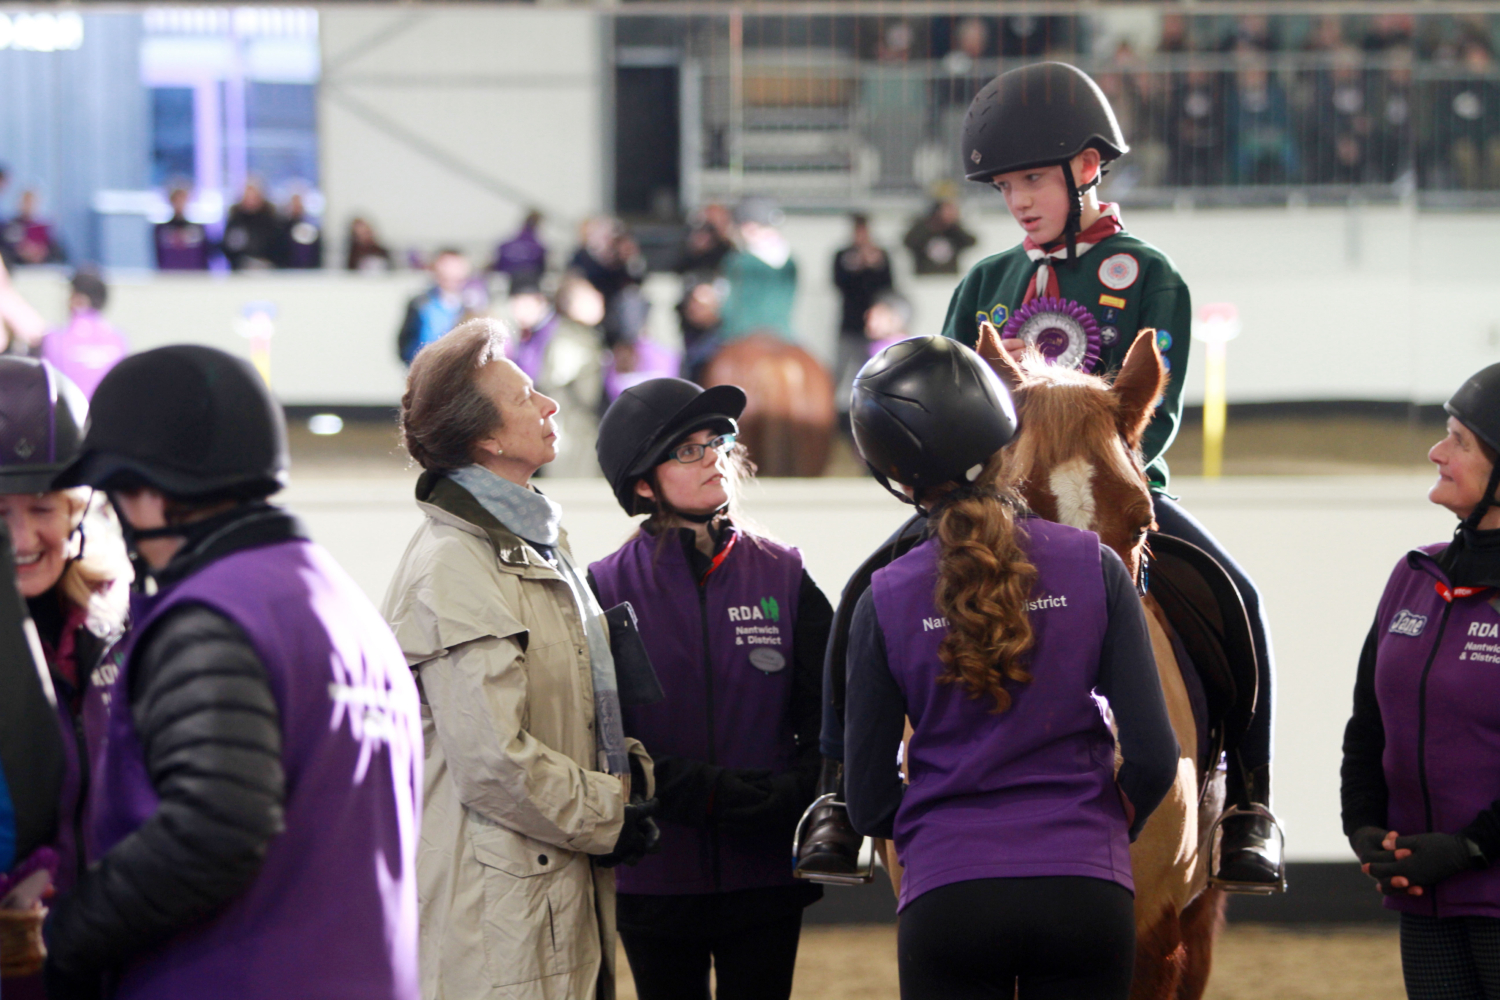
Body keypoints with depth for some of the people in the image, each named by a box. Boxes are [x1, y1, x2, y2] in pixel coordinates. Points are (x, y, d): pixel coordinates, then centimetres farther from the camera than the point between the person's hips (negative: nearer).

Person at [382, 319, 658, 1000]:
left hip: (559, 890, 10)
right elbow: (492, 762, -21)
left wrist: (633, 778, 6)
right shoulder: (452, 568, -16)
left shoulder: (537, 542, 16)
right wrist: (610, 818, -10)